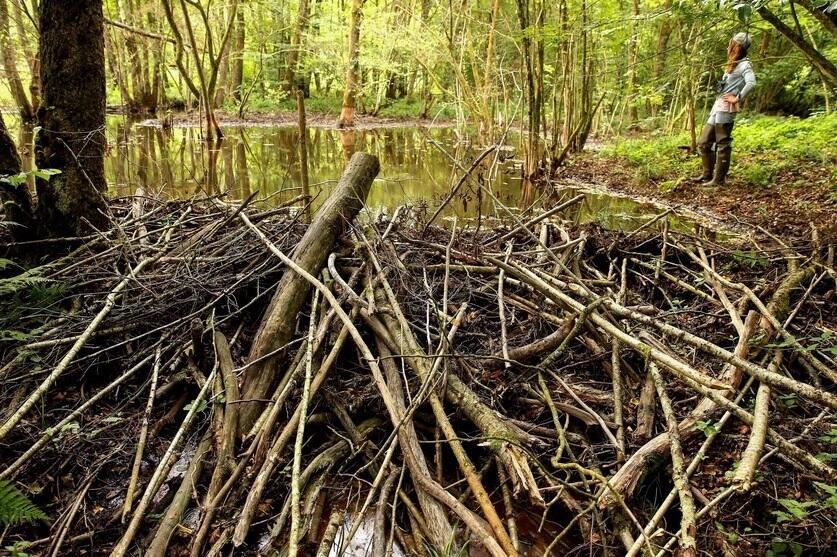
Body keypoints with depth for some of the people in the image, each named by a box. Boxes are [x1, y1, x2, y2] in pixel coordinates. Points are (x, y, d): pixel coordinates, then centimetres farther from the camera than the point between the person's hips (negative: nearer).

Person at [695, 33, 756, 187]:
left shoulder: (744, 64, -5)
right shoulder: (733, 64, 24)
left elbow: (751, 83, -22)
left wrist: (737, 99, -17)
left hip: (726, 109, -10)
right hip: (717, 108, 10)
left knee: (722, 145, -6)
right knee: (703, 143, 12)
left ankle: (718, 180, -1)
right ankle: (707, 175, 21)